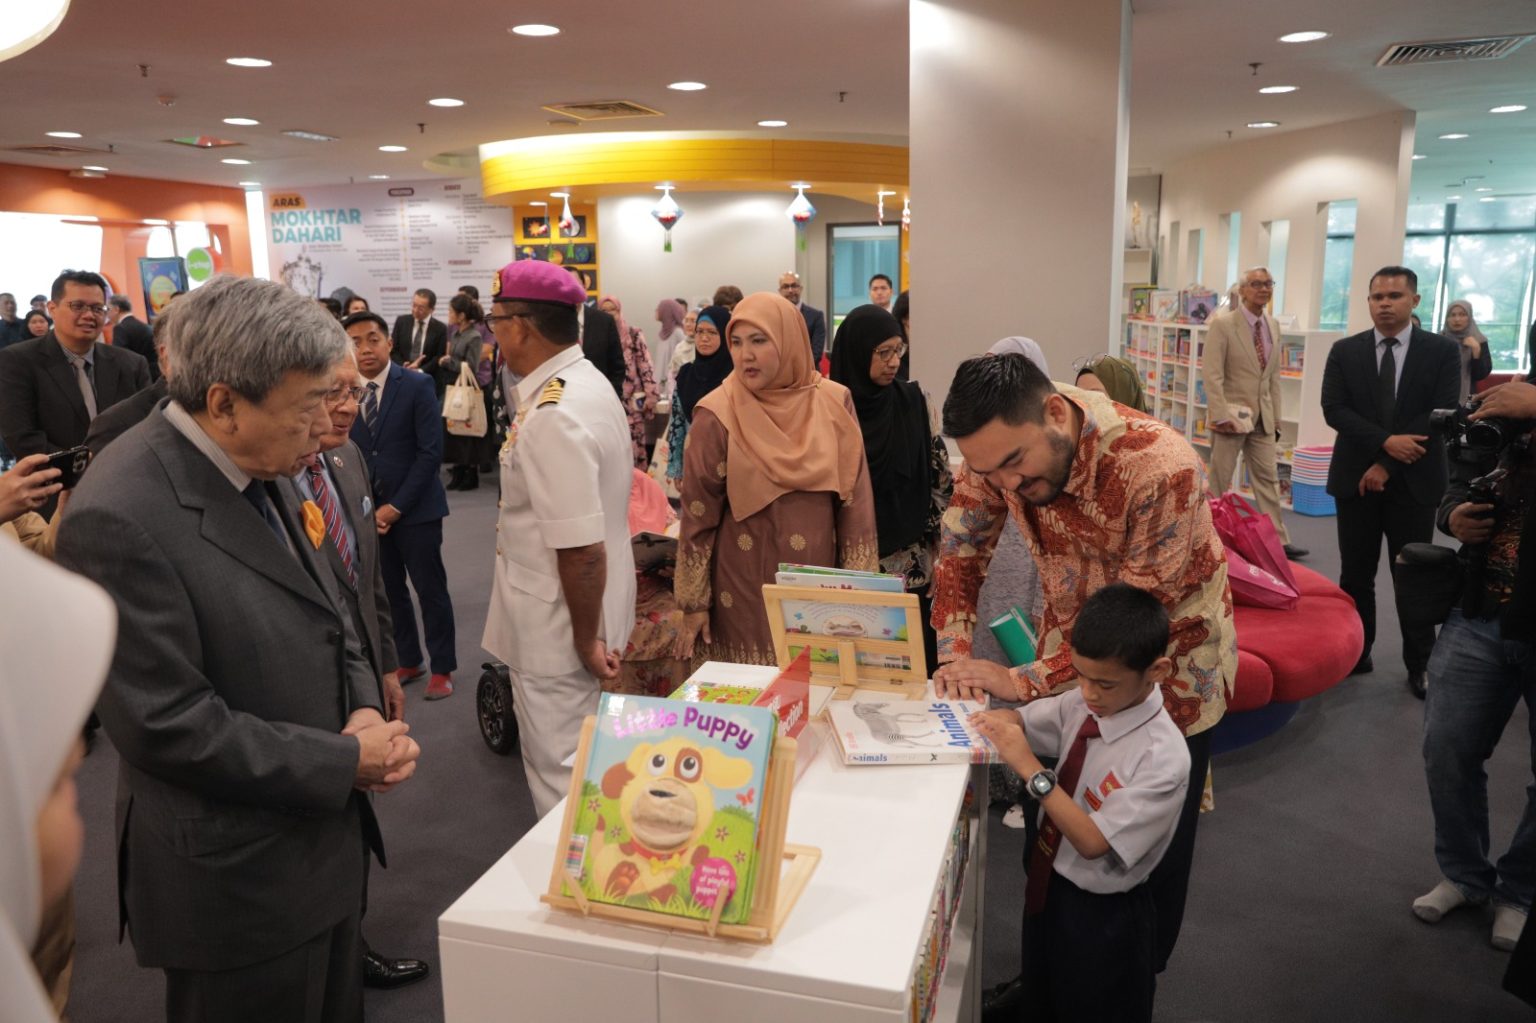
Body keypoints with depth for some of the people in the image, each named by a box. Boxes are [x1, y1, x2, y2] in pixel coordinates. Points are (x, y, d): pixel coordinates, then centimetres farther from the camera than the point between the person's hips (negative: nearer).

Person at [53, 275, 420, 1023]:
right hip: (237, 880, -8)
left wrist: (363, 709, -7)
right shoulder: (120, 517, -25)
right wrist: (346, 761, -18)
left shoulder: (254, 472, 1)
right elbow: (169, 727, -25)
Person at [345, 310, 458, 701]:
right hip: (368, 509, 4)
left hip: (415, 508, -4)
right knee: (389, 590, 11)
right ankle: (408, 661, 27)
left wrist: (396, 506, -13)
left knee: (430, 590, 4)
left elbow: (430, 452, -11)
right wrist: (366, 506, -5)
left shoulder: (418, 386, -8)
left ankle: (442, 668, 17)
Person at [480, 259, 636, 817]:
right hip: (576, 619, 10)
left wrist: (587, 640, -15)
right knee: (576, 763, 24)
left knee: (560, 776, 7)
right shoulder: (588, 382, 5)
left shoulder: (552, 416, -26)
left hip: (558, 630, -10)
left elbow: (583, 550, -28)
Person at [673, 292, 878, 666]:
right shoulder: (718, 415, -9)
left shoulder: (834, 403, -2)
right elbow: (698, 514, -5)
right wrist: (694, 602, -4)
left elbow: (856, 503, 1)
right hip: (744, 589, -2)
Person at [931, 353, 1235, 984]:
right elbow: (961, 546, -8)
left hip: (1169, 661, -4)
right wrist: (956, 655, -20)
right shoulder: (998, 447, -20)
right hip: (1072, 648, 4)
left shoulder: (1162, 467, -35)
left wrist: (1026, 681, -29)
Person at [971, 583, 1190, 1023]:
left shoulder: (1163, 758, -30)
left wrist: (1030, 769, -35)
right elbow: (1023, 720, 4)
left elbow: (1092, 842, -30)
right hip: (1047, 886, 6)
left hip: (1101, 917, -6)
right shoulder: (1083, 703, -12)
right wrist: (995, 721, -19)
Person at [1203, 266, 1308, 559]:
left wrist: (1276, 417, 8)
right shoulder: (1222, 324, -10)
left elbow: (1274, 376, 13)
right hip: (1232, 415, -6)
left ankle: (1278, 541, 11)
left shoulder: (1274, 325, 10)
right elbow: (1212, 375, -14)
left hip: (1263, 418, 6)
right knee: (1219, 482, 3)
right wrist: (1222, 416, -20)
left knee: (1268, 480, 7)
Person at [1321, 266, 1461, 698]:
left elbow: (1442, 415, -9)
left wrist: (1387, 464, -14)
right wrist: (1385, 441, -19)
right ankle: (1356, 652, 23)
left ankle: (1420, 664, 18)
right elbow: (1334, 409, -6)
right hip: (1356, 477, 2)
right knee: (1355, 574, 9)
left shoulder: (1443, 350, -1)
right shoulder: (1344, 351, 3)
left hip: (1413, 481, -2)